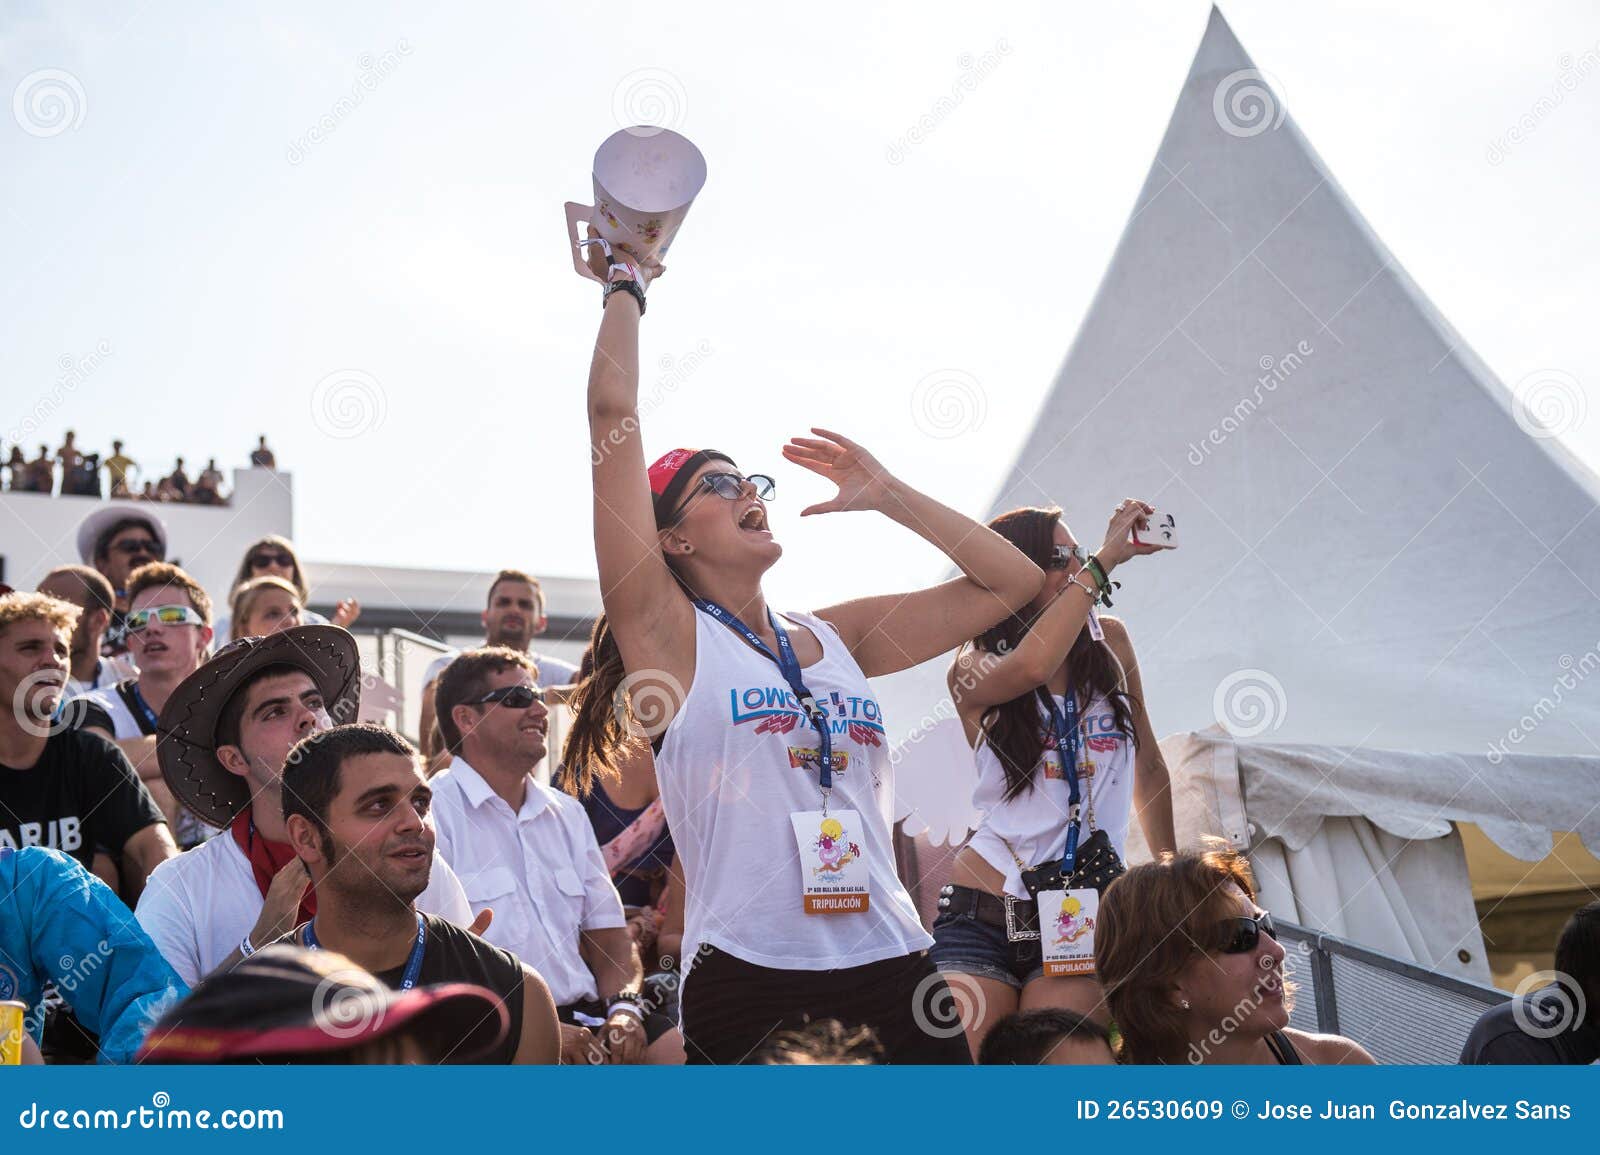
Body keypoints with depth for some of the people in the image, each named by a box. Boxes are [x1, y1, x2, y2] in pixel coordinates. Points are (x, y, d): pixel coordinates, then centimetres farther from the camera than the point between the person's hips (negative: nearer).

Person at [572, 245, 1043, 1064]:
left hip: (892, 973, 5)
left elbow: (1013, 581, 20)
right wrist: (625, 284, 10)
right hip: (749, 986, -4)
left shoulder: (838, 637, 16)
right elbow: (613, 413, -3)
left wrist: (887, 496, 18)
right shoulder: (667, 632, 2)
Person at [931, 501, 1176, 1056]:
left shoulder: (1110, 642, 10)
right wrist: (1105, 558, -18)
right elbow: (1031, 667, -24)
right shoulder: (973, 670, 1)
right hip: (983, 919, -1)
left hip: (1086, 917, 2)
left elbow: (1148, 766, 22)